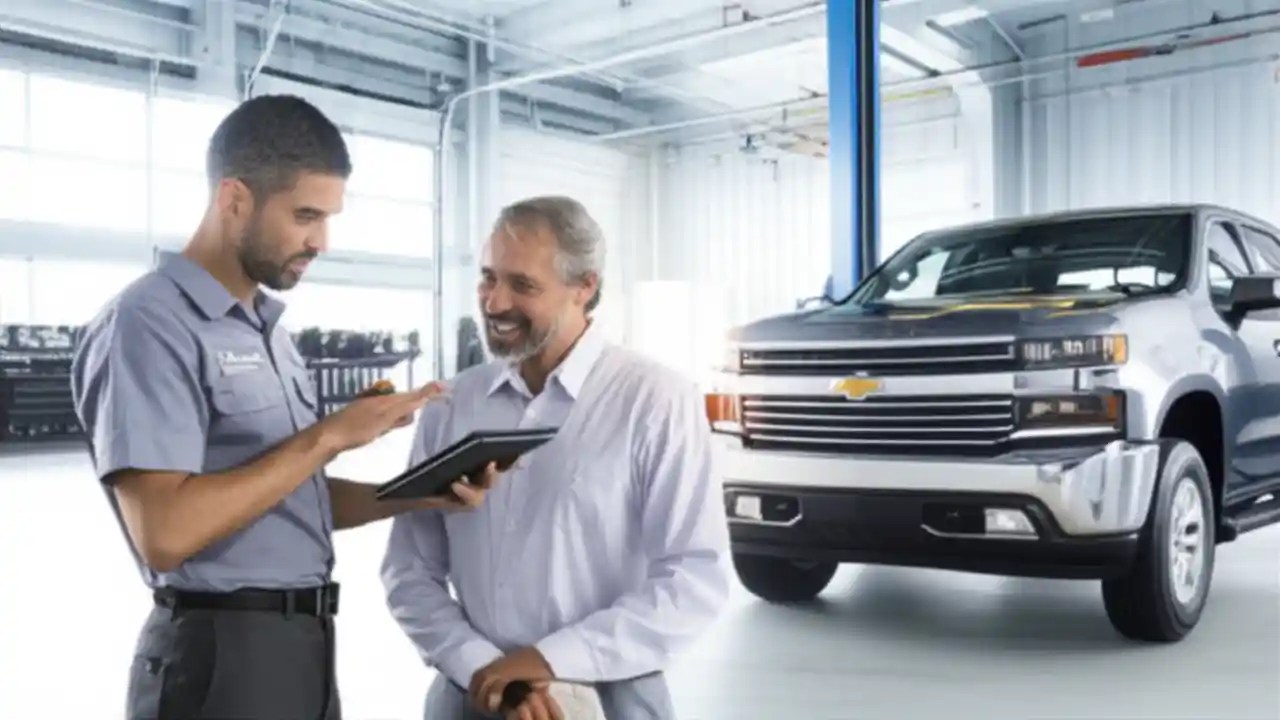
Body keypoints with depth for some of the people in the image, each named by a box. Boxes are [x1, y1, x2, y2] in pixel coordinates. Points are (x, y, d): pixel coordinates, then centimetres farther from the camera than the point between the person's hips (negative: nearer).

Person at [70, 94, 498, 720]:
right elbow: (164, 533, -24)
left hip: (303, 646, 8)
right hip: (220, 657, -8)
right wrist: (327, 436, -20)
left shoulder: (265, 328, 12)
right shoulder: (151, 324, -14)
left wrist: (417, 497, -1)